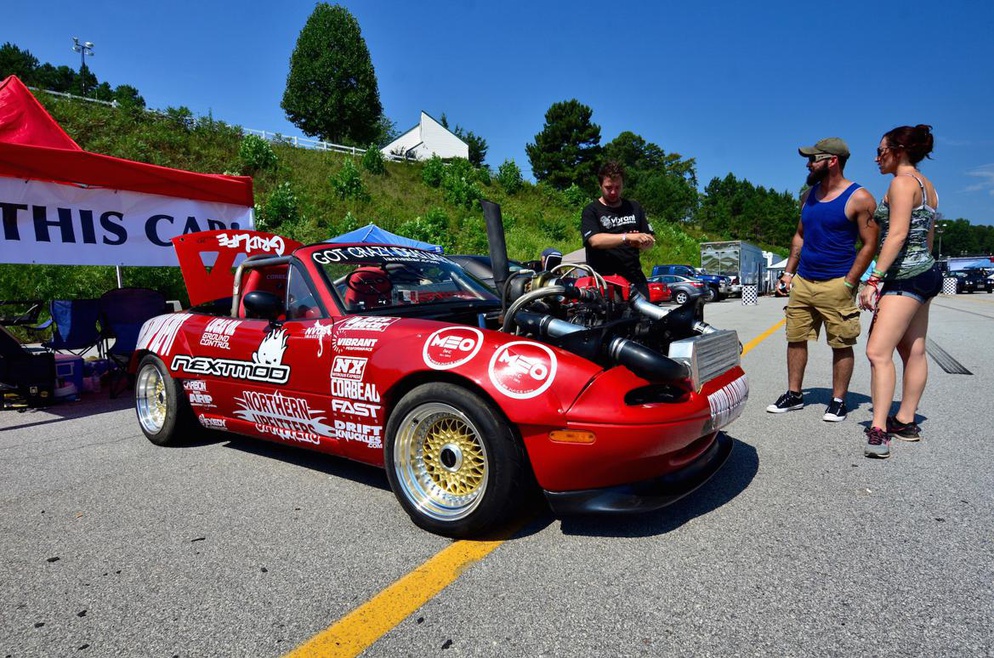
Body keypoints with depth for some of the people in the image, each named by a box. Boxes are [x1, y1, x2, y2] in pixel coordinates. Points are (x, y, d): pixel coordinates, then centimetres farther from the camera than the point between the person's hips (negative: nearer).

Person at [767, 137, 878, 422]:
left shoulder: (858, 198, -7)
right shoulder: (809, 195, 12)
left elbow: (869, 244, -8)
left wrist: (848, 283, -14)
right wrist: (789, 272, 11)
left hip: (836, 284, -6)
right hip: (802, 281, 6)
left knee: (841, 345, 3)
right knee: (796, 339, 7)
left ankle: (838, 401, 13)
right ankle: (794, 395, 18)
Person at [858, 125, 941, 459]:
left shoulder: (902, 182, -11)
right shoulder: (927, 186, 19)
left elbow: (897, 234, -20)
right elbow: (927, 236, 21)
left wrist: (874, 280, -23)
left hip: (905, 277, -11)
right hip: (925, 273, 11)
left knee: (878, 352, -17)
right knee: (914, 351, 13)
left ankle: (879, 431, -19)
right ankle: (905, 421, 22)